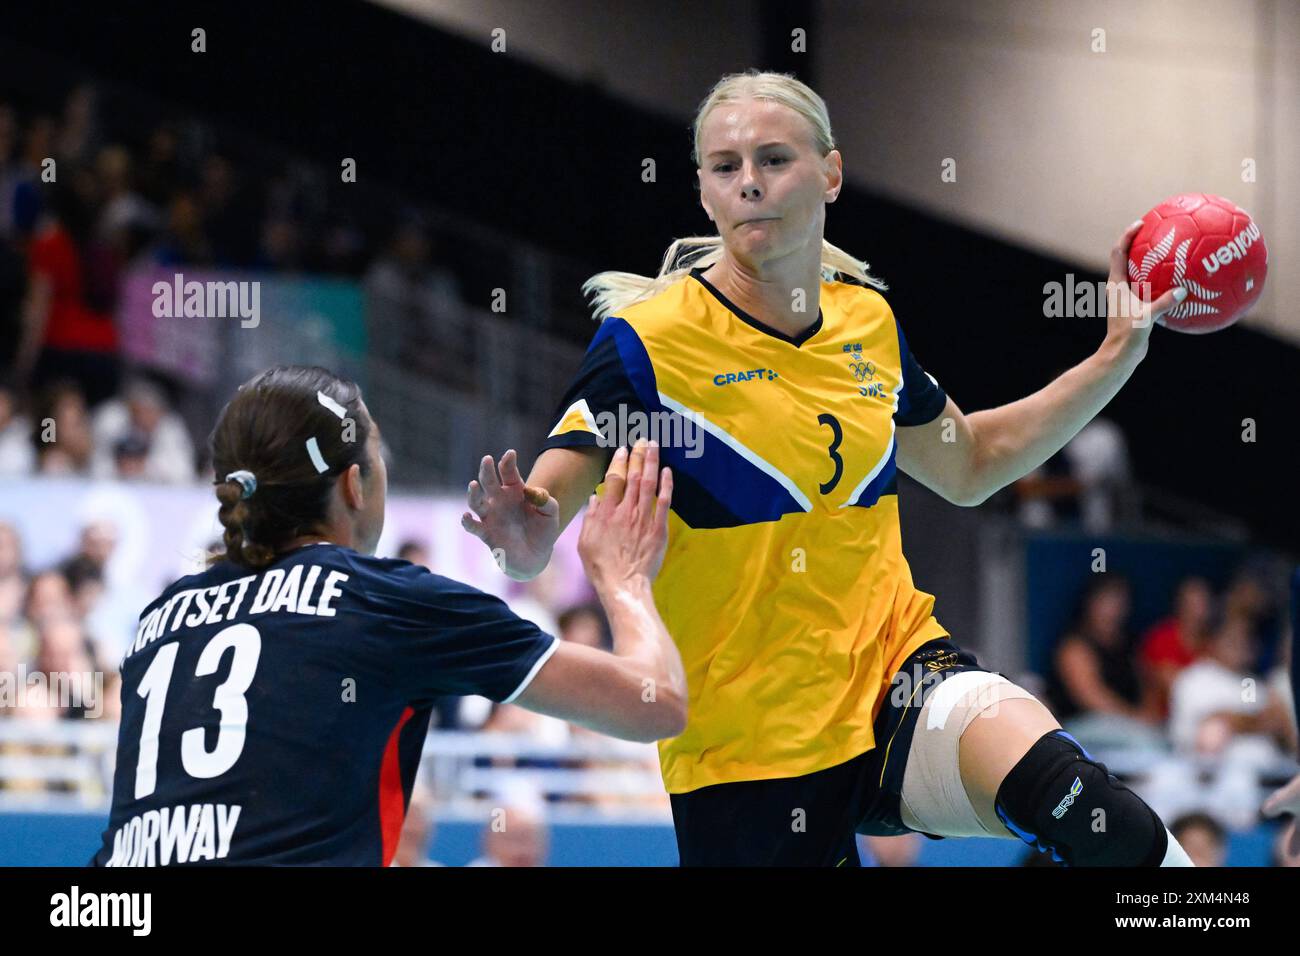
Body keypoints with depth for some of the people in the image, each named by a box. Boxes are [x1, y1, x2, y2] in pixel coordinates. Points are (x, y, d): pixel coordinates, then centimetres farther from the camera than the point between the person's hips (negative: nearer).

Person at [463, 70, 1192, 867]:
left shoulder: (867, 320, 7)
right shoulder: (646, 342, -10)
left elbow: (970, 466, 25)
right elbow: (539, 516, -14)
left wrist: (1119, 353, 19)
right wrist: (524, 539, -38)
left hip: (897, 675, 3)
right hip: (748, 736, -3)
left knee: (1080, 805, -26)